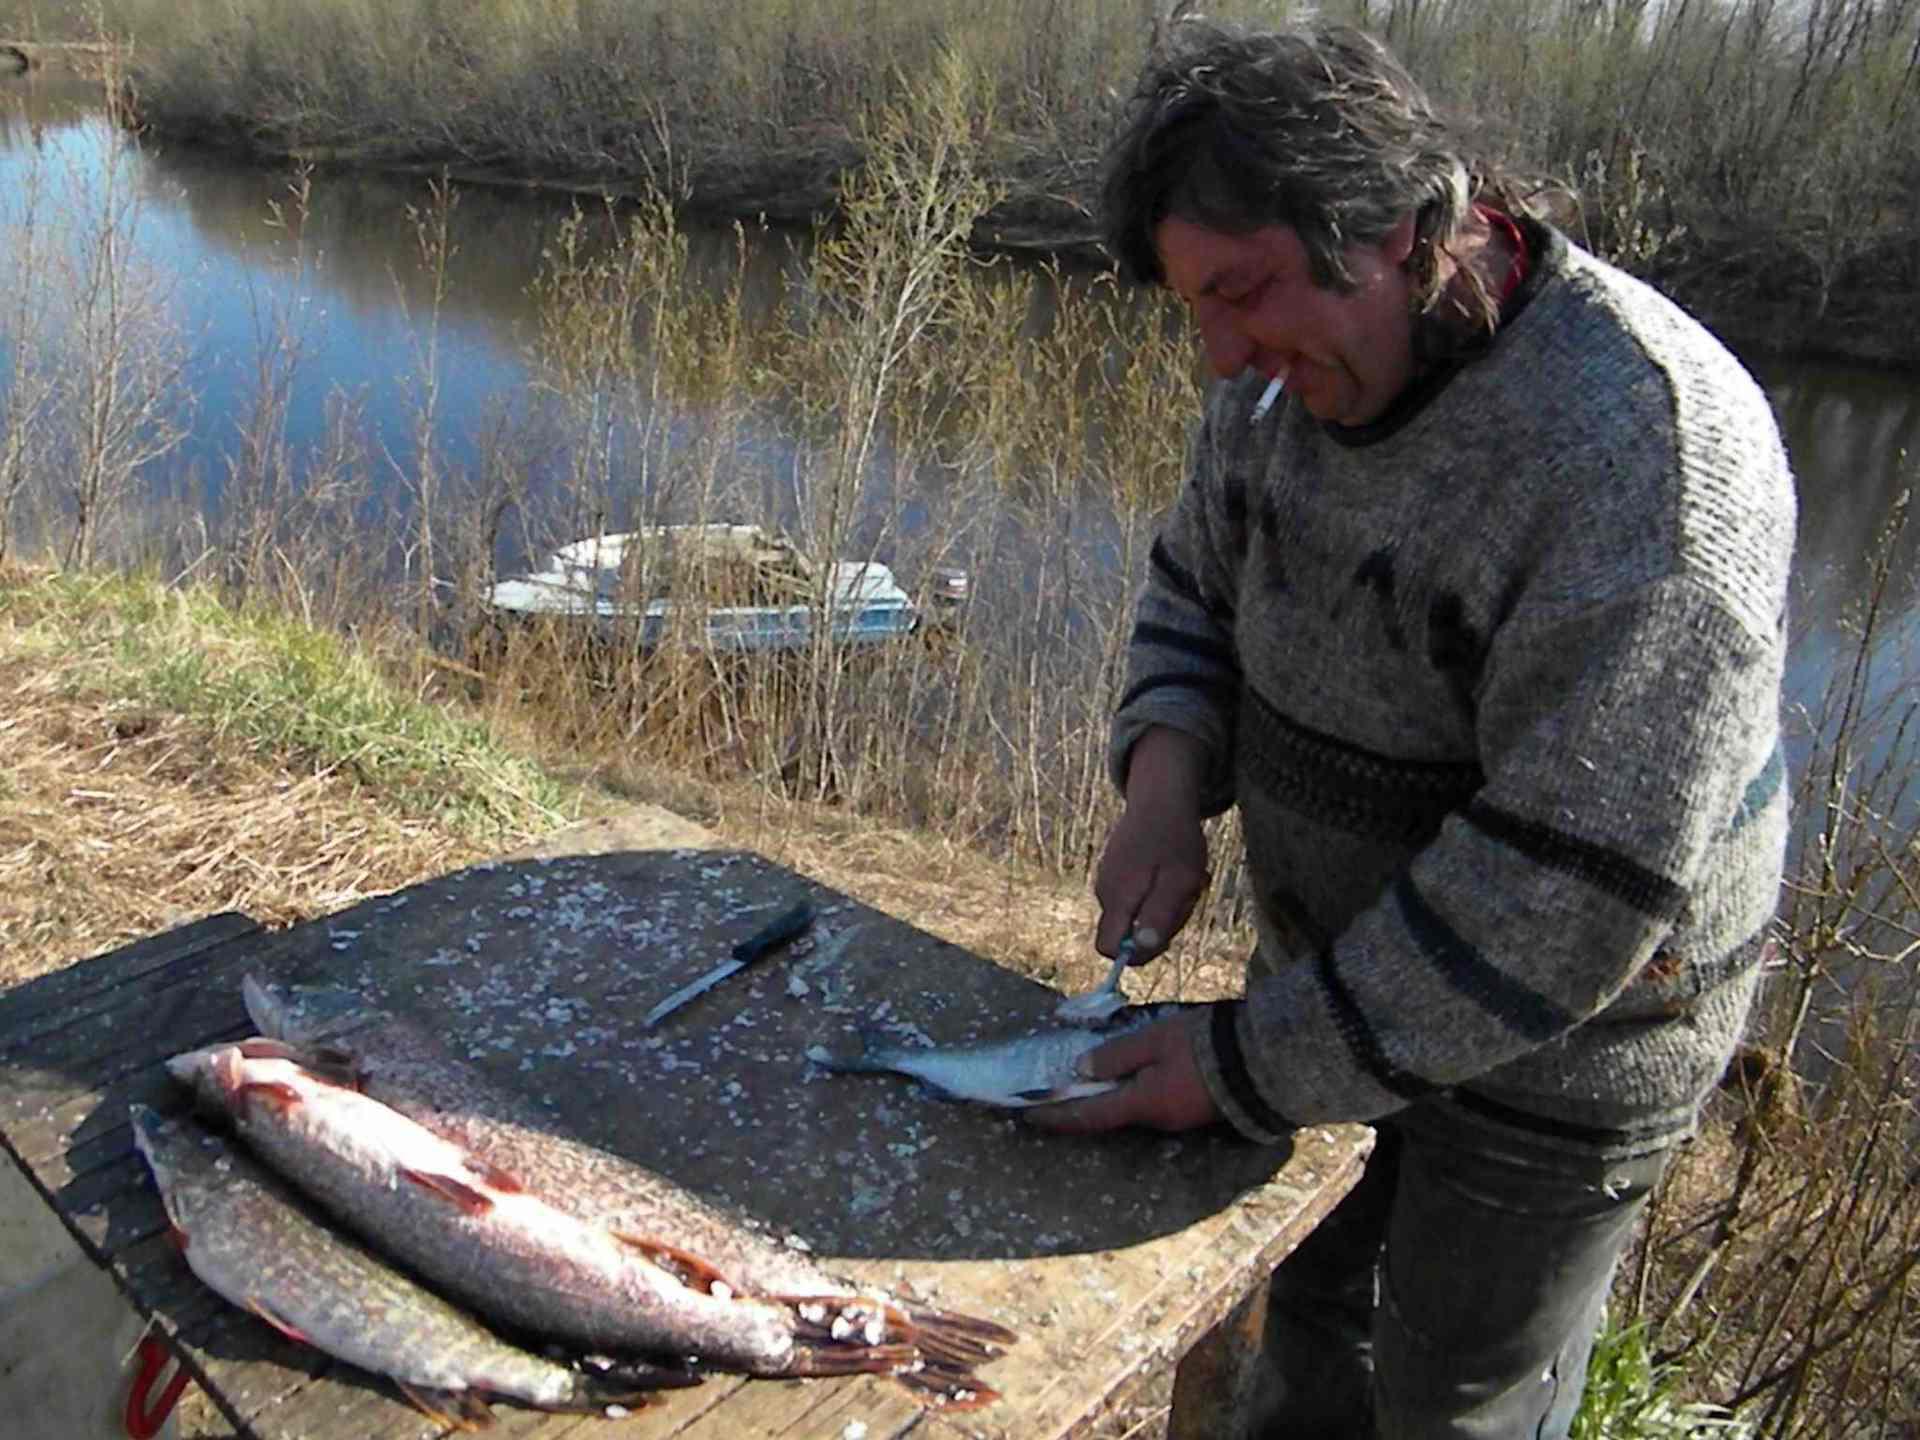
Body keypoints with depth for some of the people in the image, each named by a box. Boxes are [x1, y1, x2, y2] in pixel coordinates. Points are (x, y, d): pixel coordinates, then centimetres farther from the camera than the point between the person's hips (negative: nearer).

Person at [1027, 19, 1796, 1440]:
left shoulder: (1646, 453, -31)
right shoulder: (1296, 367, -7)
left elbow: (1568, 895, -32)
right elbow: (1198, 586, 8)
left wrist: (1249, 1063, -26)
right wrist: (1167, 775, -12)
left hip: (1558, 1045, -6)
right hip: (1337, 955, 7)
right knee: (1307, 1304, 27)